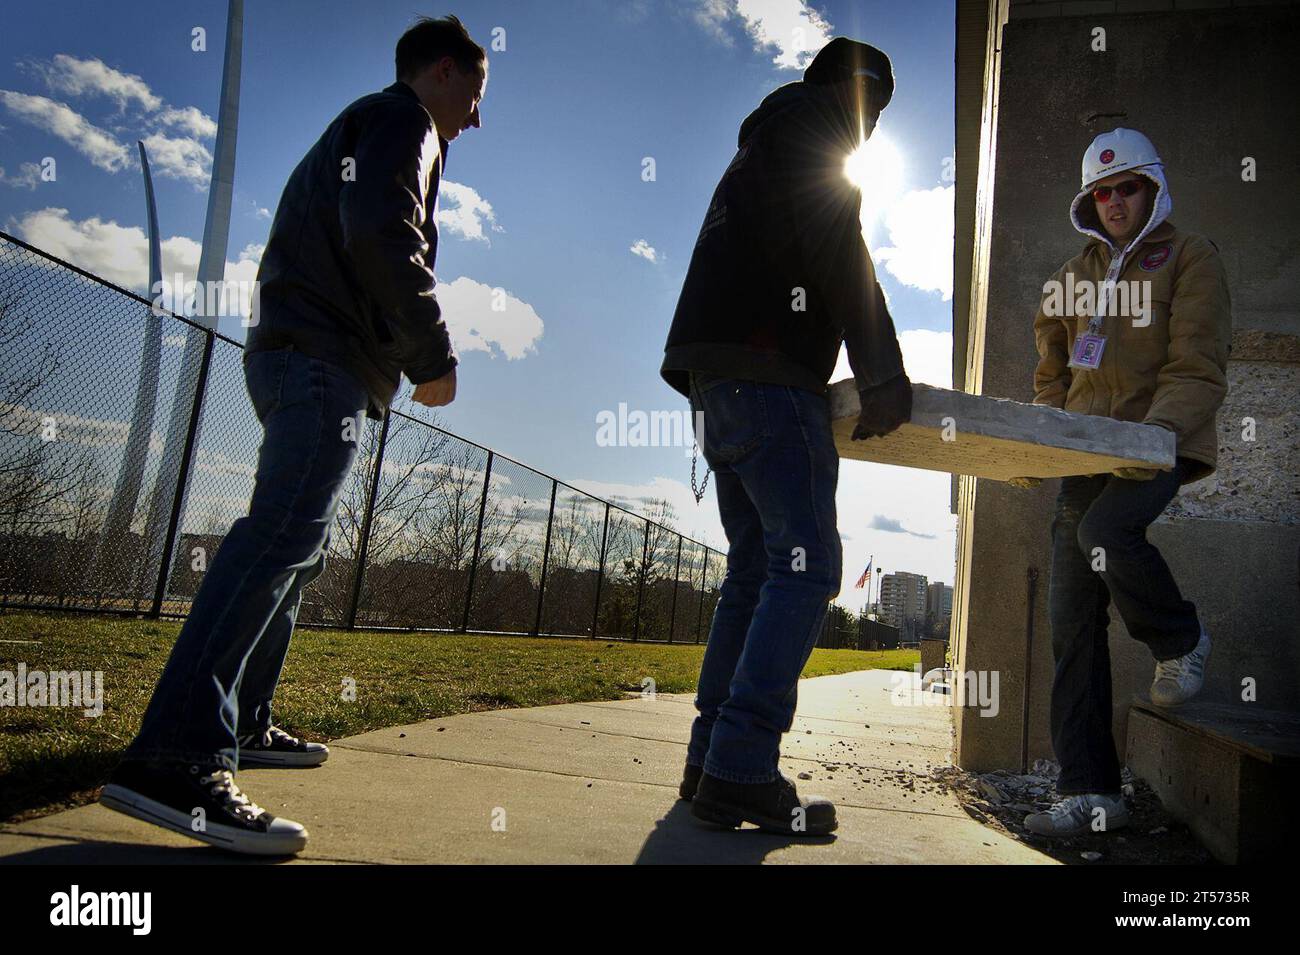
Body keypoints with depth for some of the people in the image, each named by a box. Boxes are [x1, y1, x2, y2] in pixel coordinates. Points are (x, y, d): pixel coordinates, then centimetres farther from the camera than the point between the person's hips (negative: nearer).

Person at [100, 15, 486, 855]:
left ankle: (243, 725, 21)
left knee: (300, 542, 14)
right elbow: (381, 232, -19)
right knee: (285, 532, -23)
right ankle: (178, 761, -29)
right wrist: (435, 356, -15)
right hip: (324, 359, -11)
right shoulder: (402, 119, 1)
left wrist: (408, 354, 20)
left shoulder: (363, 127, 32)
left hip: (294, 352, 11)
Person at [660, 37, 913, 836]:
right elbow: (836, 250, -9)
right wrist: (884, 370, -13)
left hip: (725, 383, 10)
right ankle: (741, 770, -18)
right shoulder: (812, 113, 7)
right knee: (807, 566, -14)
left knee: (756, 572, 7)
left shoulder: (763, 151, 35)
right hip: (768, 374, -10)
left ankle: (714, 761, 6)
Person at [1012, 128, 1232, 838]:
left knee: (1105, 532, -34)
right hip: (1086, 453, 5)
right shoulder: (1074, 275, 19)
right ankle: (1091, 792, 4)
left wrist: (1158, 430, -25)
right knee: (1073, 624, -2)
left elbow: (1198, 368, -8)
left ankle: (1181, 640, 1)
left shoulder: (1189, 257, 4)